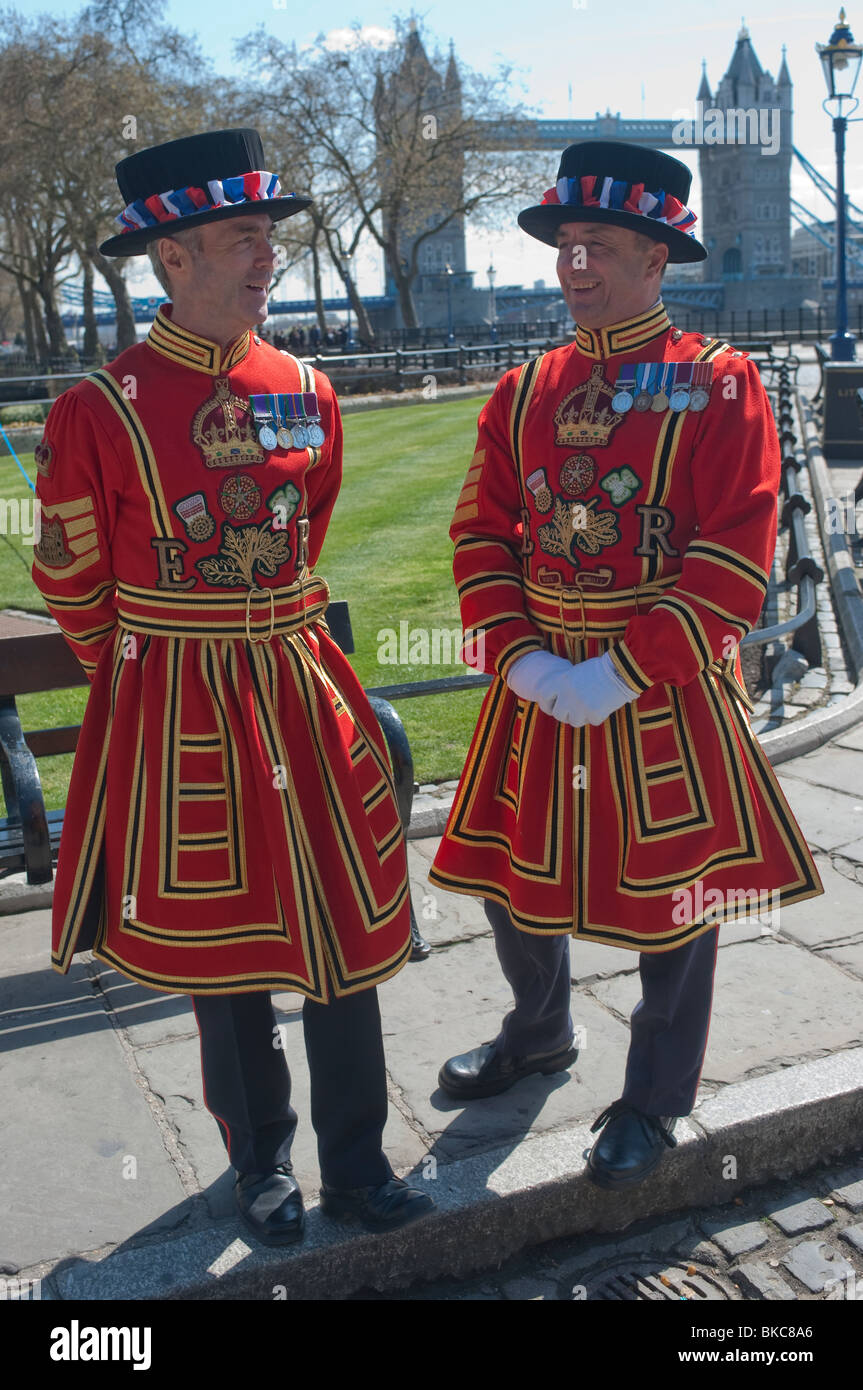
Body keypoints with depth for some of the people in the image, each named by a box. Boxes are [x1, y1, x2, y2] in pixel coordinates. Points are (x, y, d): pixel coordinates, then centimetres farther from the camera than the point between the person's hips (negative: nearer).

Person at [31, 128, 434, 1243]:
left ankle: (355, 1166, 28)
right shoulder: (96, 411, -11)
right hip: (177, 723, -3)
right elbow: (72, 582, 1)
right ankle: (262, 1164, 34)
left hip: (302, 696, 4)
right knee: (221, 948, 11)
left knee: (345, 933, 9)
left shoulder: (308, 394, 3)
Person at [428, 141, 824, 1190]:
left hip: (666, 691, -4)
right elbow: (482, 532, 4)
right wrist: (517, 658, -10)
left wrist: (625, 673, -19)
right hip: (535, 686, 5)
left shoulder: (718, 384, -8)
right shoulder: (524, 390, 6)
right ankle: (538, 1033, 46)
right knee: (513, 868, 16)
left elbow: (735, 561, -14)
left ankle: (655, 1101, 31)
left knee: (673, 893, 8)